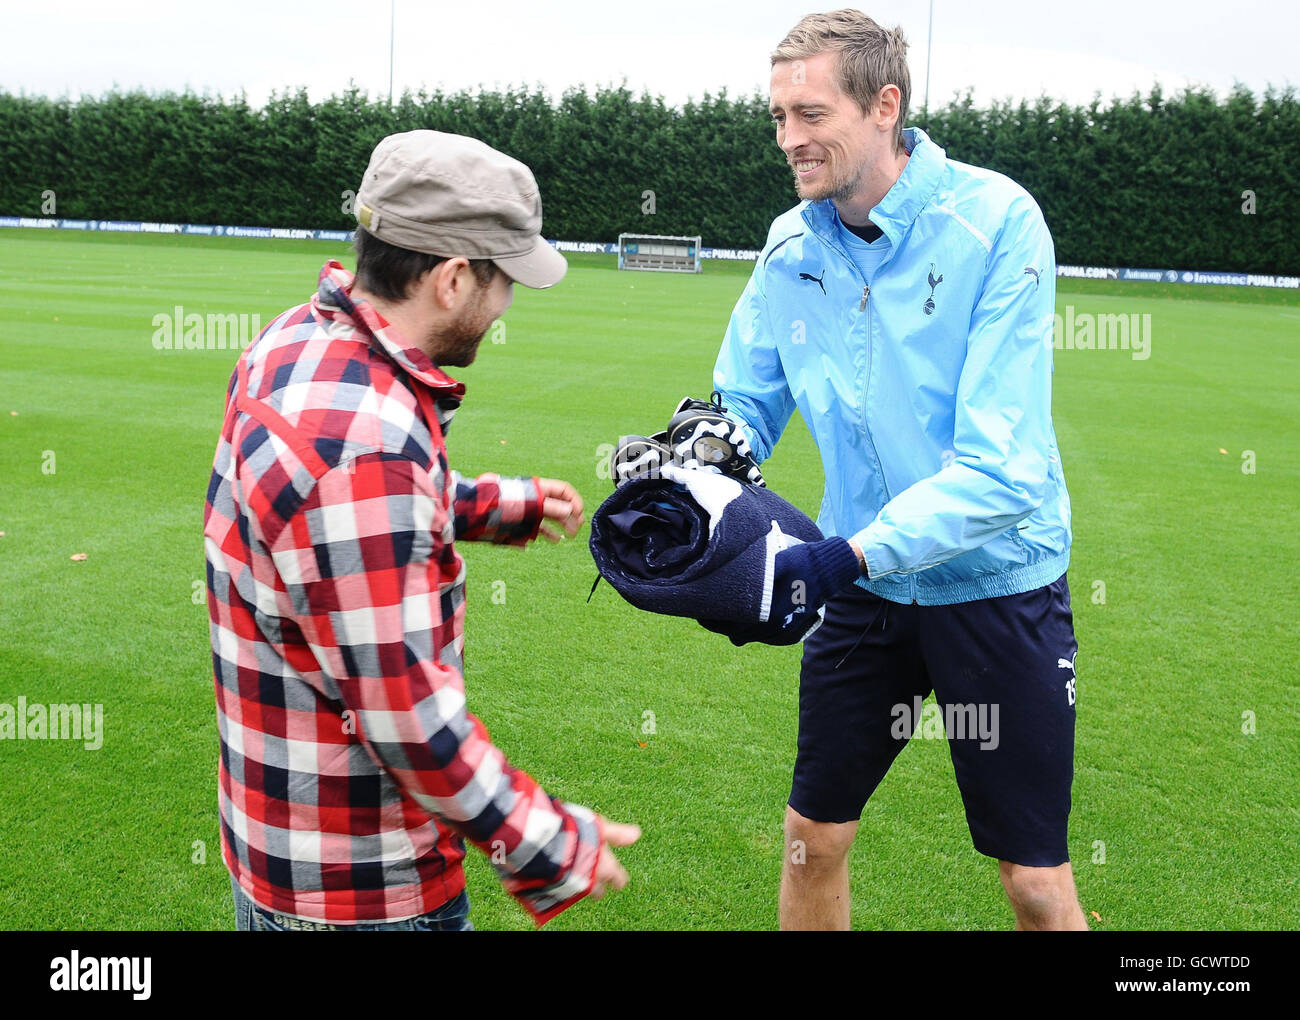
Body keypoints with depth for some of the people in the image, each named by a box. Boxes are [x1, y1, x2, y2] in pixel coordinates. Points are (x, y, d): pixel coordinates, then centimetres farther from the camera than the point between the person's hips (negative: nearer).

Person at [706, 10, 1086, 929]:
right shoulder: (791, 249, -3)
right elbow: (743, 410, 4)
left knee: (1037, 883, 7)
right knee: (814, 837, 13)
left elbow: (999, 465, -26)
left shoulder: (996, 222, -20)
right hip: (862, 589, 4)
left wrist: (842, 558, -34)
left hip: (995, 585, -4)